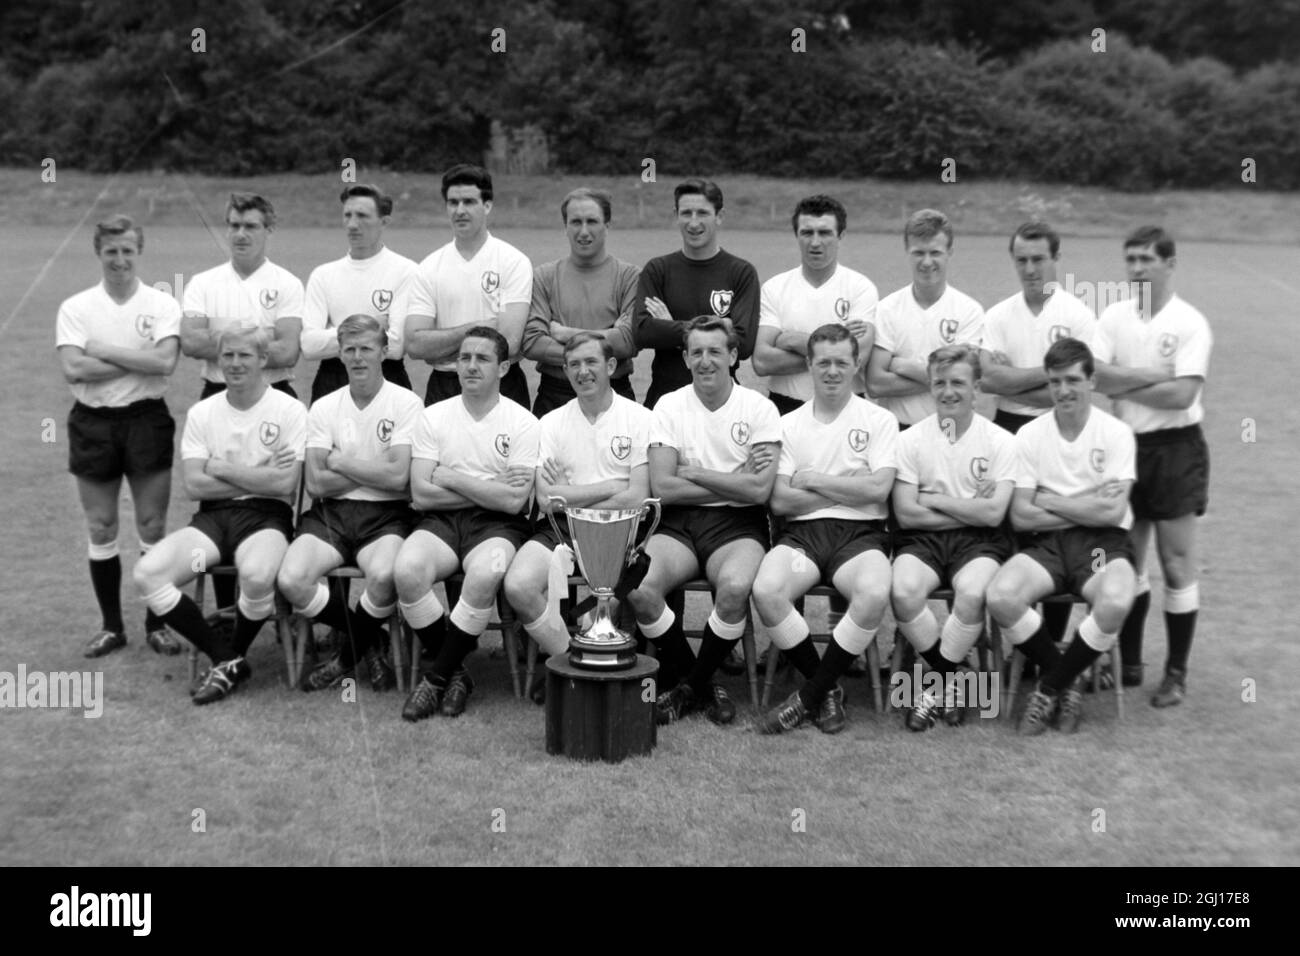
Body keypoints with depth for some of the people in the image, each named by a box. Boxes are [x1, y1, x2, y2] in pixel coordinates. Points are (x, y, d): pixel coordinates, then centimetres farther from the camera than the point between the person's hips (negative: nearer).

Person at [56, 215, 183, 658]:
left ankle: (156, 624, 15)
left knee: (153, 527, 2)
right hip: (92, 422, 1)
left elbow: (165, 361, -15)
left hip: (147, 419, -1)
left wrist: (104, 351, -12)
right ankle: (111, 625, 19)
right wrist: (139, 362, -11)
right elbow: (72, 369, -12)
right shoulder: (75, 308, 2)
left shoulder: (162, 304, 0)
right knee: (100, 529, 7)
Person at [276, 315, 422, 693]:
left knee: (384, 574, -35)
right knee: (291, 579, -24)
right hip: (331, 512, 3)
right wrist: (374, 471, -4)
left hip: (385, 514, -3)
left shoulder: (406, 403, 0)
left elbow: (397, 477, -11)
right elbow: (316, 483, 0)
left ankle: (349, 655, -2)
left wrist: (340, 462, -1)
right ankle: (370, 643, 3)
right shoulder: (324, 407, 10)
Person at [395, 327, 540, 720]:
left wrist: (452, 478, -4)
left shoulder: (522, 422, 1)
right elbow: (421, 495, -1)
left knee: (485, 573, -35)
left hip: (498, 525, -2)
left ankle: (435, 676, -13)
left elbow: (513, 501, -10)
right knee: (407, 569, -30)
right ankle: (453, 672, -7)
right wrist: (490, 489, -5)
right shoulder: (434, 416, 8)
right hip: (441, 521, 2)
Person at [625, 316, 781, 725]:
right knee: (638, 587, -27)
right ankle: (699, 686, -2)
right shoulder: (670, 406, 6)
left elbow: (758, 490, -11)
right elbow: (662, 487, -4)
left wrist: (691, 473, -7)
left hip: (738, 523, -2)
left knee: (735, 586, -34)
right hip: (679, 522, 2)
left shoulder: (759, 408, 1)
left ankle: (690, 684, -5)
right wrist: (733, 482, -7)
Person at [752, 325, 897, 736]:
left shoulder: (879, 420, 9)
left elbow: (878, 489, -6)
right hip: (803, 532, 1)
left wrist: (812, 480, -2)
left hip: (860, 533, -1)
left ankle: (809, 696, -13)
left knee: (874, 594, -34)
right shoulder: (788, 424, 13)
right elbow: (780, 501, 2)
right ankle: (828, 690, -6)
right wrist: (848, 488, -2)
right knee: (765, 590, -30)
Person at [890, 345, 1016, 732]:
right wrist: (969, 509, -5)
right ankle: (954, 678, -5)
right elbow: (906, 513, -4)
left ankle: (937, 684, -8)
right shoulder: (911, 439, 4)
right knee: (903, 591, -30)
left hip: (979, 540, -1)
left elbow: (993, 513, -8)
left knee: (972, 593, -33)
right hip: (923, 539, 1)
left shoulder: (1000, 441, 2)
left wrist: (934, 499, -4)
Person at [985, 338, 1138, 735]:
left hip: (1102, 541, -1)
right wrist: (1088, 506, -7)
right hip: (1046, 542, 2)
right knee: (1000, 596, -29)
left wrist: (1048, 501, -6)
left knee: (1115, 602, -35)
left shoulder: (1116, 432, 0)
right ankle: (1066, 685, -3)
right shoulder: (1029, 435, 4)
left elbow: (1112, 512, -10)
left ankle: (1049, 689, -8)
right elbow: (1020, 517, -2)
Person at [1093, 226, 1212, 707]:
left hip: (1174, 448, -4)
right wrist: (1151, 374, -15)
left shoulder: (1190, 323, -8)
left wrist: (1123, 384, -9)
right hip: (1126, 445, 4)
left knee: (1176, 565, 2)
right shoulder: (1114, 316, 4)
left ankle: (1176, 672, 14)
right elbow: (1096, 375, -9)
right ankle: (1129, 662, 24)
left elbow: (1182, 394, -19)